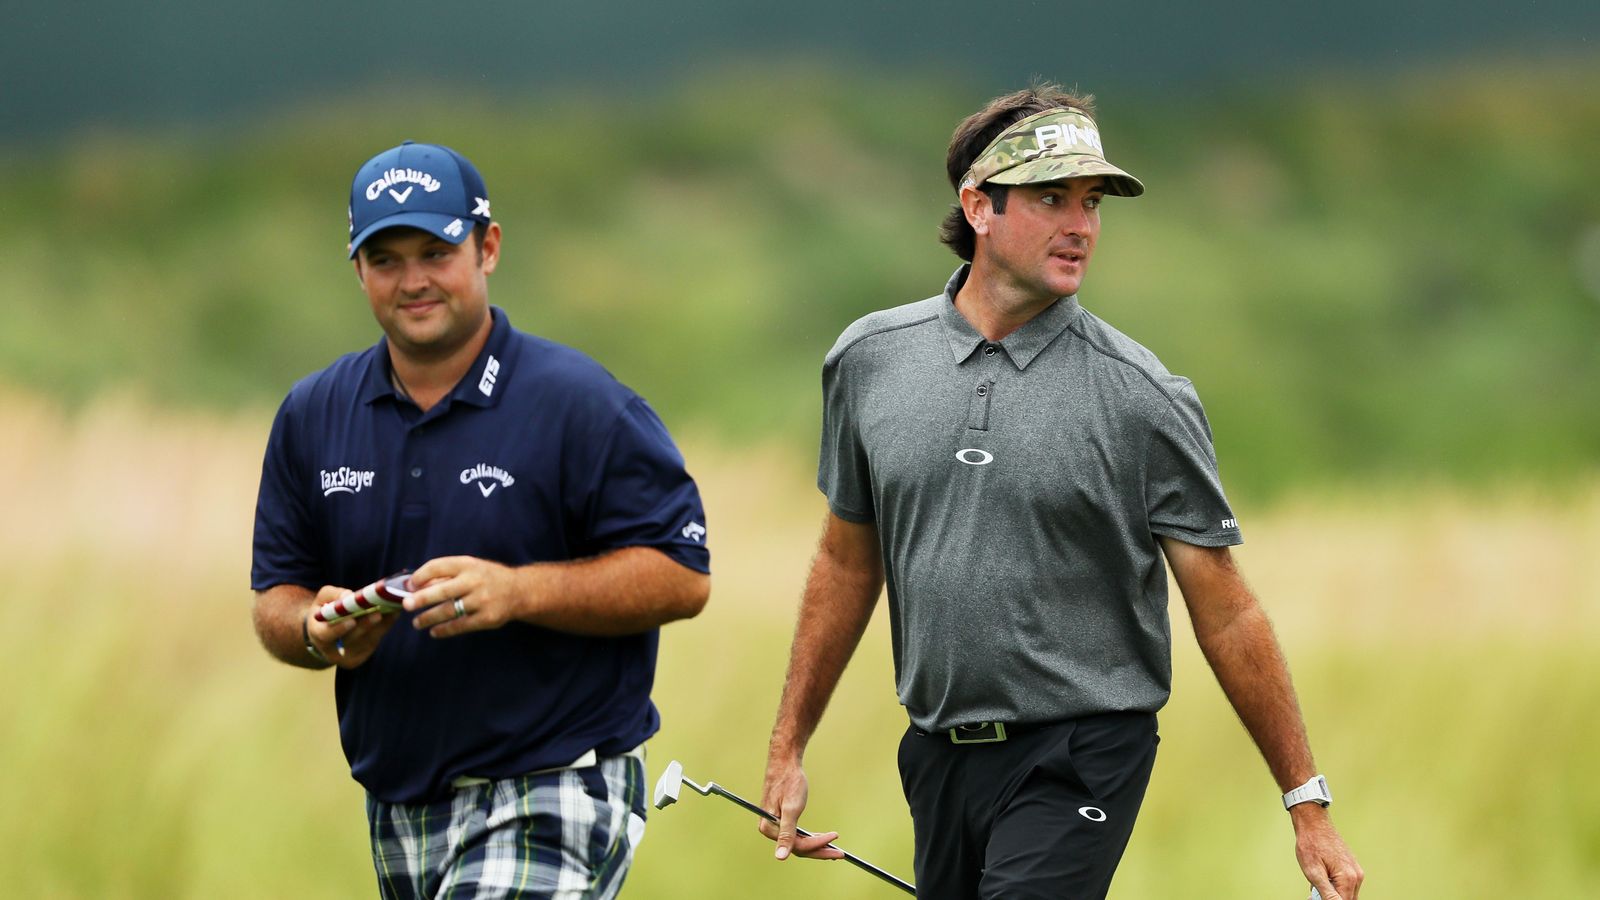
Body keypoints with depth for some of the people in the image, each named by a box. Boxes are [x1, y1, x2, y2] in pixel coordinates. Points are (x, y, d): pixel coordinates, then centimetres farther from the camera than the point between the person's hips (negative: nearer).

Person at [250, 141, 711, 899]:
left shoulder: (579, 404, -8)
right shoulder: (312, 416, 9)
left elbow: (682, 577, -10)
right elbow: (274, 600, 12)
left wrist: (516, 592, -22)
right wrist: (318, 631, -12)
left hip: (553, 805, -6)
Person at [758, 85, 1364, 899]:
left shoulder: (1144, 399, -6)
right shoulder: (871, 361, 5)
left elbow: (1226, 616, -4)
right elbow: (848, 564, 16)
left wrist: (1309, 807, -5)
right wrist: (788, 748, 16)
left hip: (1079, 762, -5)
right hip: (939, 762, 5)